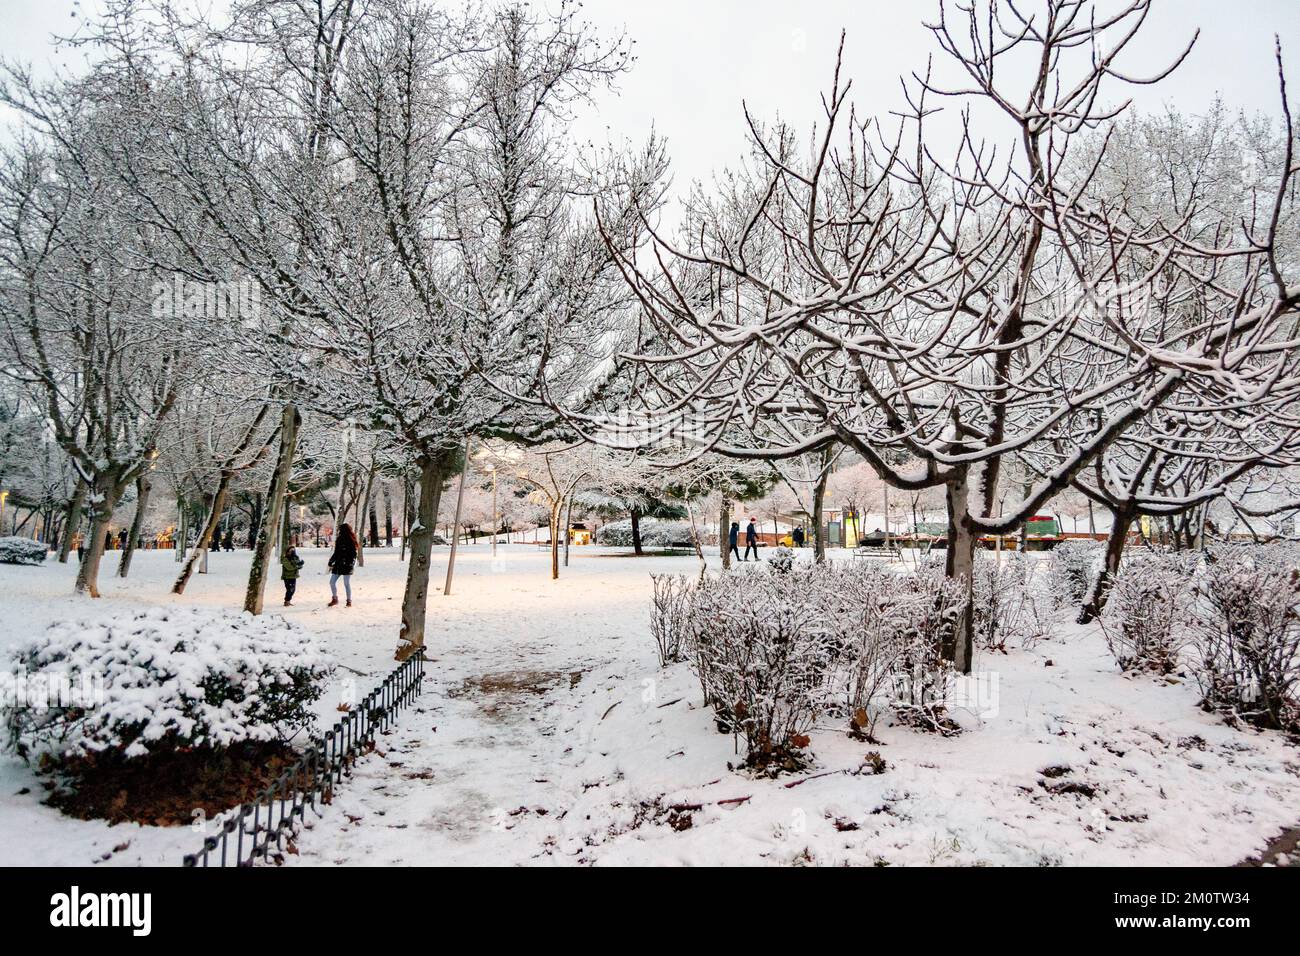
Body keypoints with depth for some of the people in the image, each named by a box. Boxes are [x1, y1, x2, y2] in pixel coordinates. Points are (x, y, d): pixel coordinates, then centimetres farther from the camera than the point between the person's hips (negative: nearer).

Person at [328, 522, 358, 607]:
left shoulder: (351, 541, -8)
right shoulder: (339, 540, 10)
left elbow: (353, 554, -10)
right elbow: (336, 553, 17)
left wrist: (351, 564, -19)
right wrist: (331, 563, 15)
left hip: (347, 566, -6)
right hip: (337, 565, 7)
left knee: (347, 584, -1)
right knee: (332, 582, 5)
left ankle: (349, 601, 10)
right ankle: (335, 599, 20)